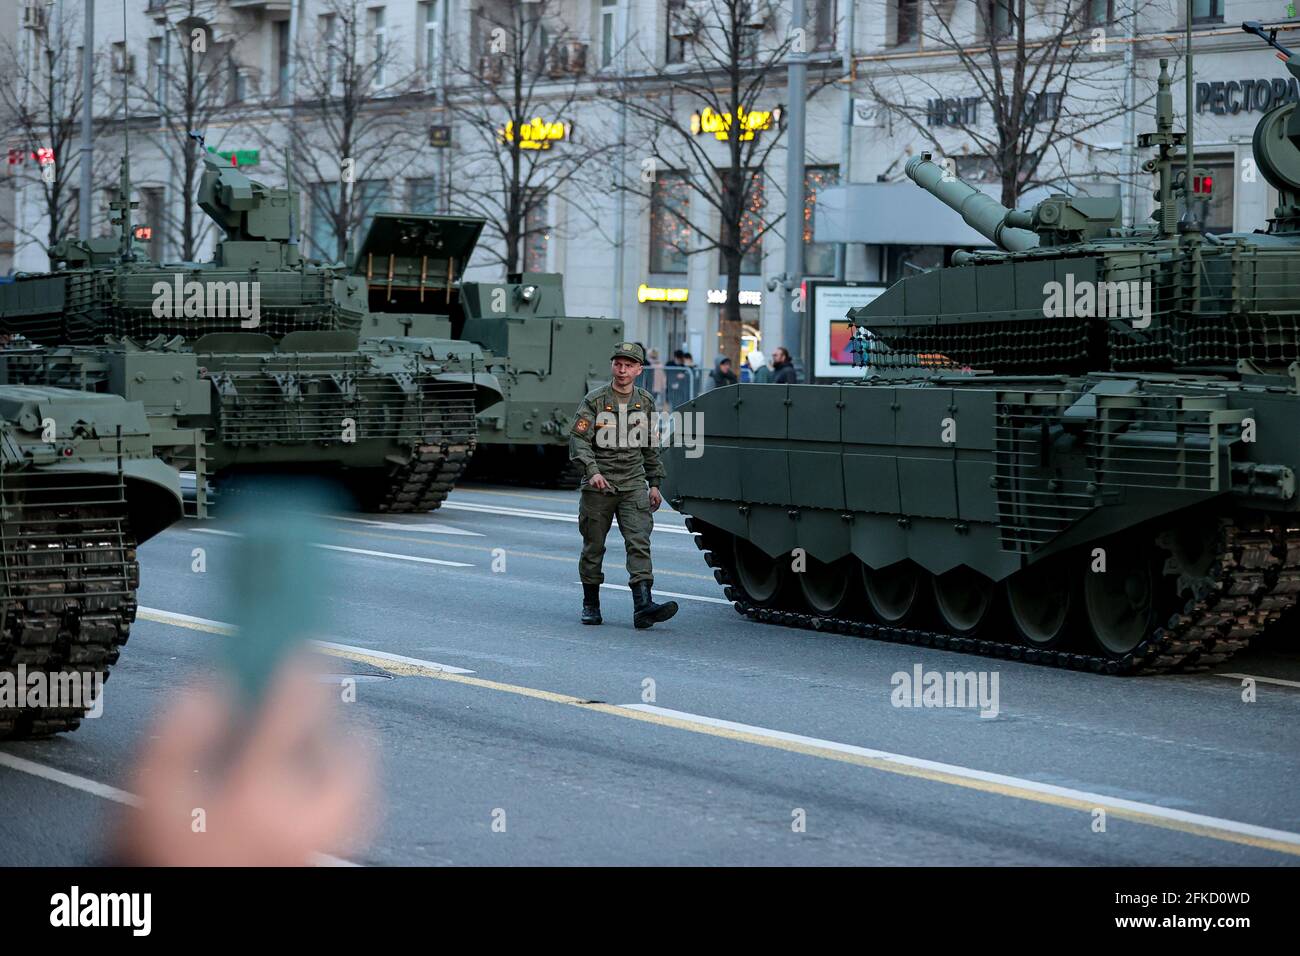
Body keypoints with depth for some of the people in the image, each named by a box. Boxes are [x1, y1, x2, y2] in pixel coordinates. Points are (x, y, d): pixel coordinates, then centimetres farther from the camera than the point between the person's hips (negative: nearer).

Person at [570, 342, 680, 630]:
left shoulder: (646, 402, 9)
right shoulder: (595, 400, -4)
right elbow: (578, 439, -10)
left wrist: (655, 483, 16)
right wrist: (592, 471, -24)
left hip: (633, 485, 2)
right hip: (598, 486, -2)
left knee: (639, 543, -12)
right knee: (593, 546, 7)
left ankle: (643, 605, -22)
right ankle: (591, 604, 21)